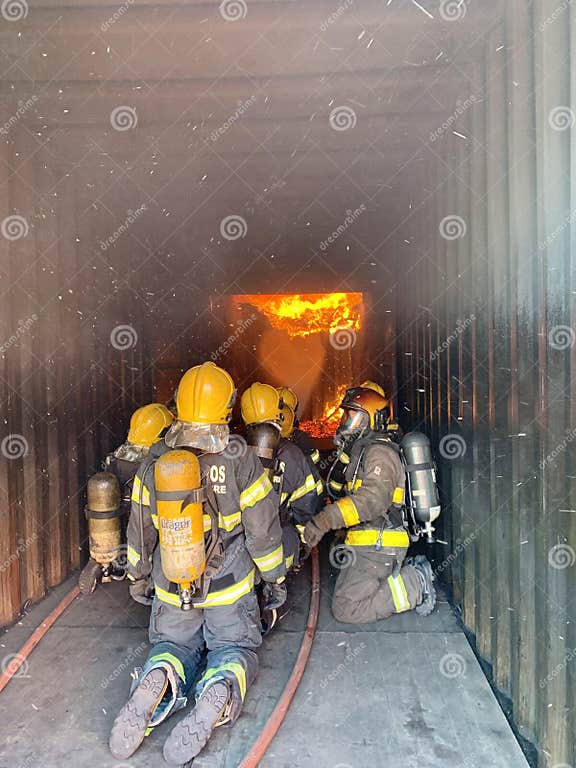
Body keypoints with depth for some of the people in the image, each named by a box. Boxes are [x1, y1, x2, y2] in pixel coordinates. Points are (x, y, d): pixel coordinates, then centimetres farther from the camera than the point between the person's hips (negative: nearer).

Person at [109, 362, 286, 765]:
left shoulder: (154, 463, -7)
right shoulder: (242, 462, -16)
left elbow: (140, 530, 4)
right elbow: (263, 531, -10)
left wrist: (138, 577, 20)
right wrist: (275, 578, 6)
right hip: (229, 585, -2)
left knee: (173, 643, 22)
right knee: (236, 646, 16)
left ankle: (158, 681, -12)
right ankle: (219, 692, -17)